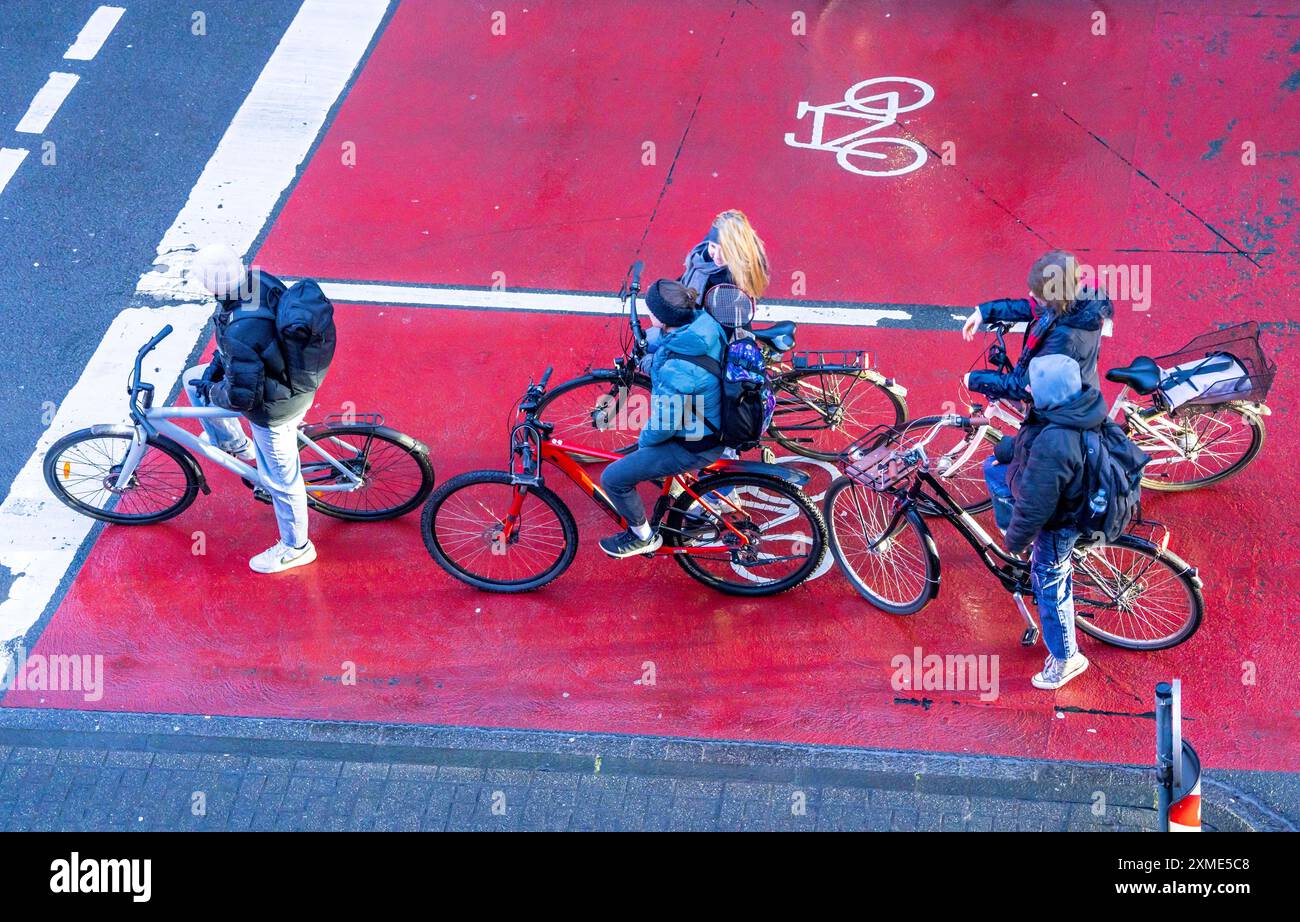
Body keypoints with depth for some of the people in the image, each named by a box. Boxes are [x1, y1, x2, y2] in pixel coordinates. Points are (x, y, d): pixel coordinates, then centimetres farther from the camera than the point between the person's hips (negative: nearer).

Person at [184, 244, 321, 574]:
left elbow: (242, 397, -31)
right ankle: (235, 445, 43)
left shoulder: (240, 334, -41)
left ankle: (295, 547, 40)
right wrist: (217, 364, 2)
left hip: (275, 407, -8)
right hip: (288, 373, 8)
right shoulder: (259, 278, -16)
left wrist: (212, 390, -11)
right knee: (193, 379, 21)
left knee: (279, 478, 16)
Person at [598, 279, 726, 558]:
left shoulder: (675, 370, -39)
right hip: (713, 422, 9)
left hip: (694, 448, -8)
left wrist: (644, 439, -6)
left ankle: (643, 537, 21)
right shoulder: (702, 322, -15)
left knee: (613, 478, -2)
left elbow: (664, 426, -25)